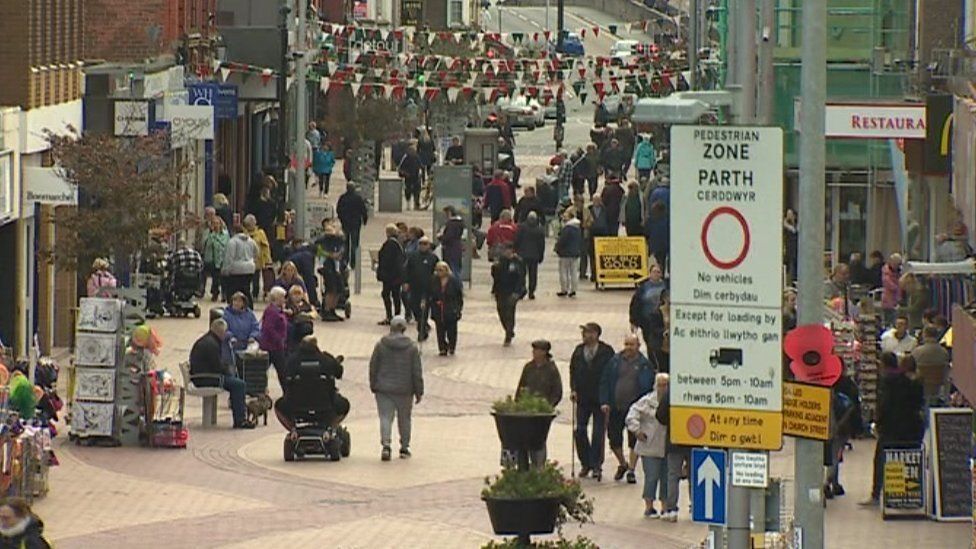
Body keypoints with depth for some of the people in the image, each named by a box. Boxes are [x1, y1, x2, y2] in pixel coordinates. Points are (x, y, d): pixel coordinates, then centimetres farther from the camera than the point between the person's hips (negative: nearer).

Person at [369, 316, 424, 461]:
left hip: (384, 389, -1)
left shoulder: (380, 345, -3)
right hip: (405, 390, 1)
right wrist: (418, 391, 6)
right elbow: (417, 371, -1)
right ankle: (404, 448, 22)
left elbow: (373, 367, 3)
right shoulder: (412, 347, -3)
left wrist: (373, 386, 14)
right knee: (404, 419, 15)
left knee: (385, 417, -3)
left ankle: (386, 444, -23)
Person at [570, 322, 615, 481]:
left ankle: (596, 466, 5)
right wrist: (573, 389, -1)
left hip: (600, 399, -4)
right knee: (579, 431, 3)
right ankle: (585, 464, 17)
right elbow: (573, 371, 13)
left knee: (598, 433, -2)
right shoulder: (578, 351, 6)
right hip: (583, 399, 4)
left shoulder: (606, 352, -8)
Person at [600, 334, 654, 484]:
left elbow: (650, 387, 2)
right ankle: (623, 464, 30)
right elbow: (605, 382, 6)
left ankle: (631, 471, 9)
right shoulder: (615, 361, 5)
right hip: (616, 408, 3)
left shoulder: (644, 365, 0)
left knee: (634, 441, 0)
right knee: (614, 439, 7)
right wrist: (604, 402, -4)